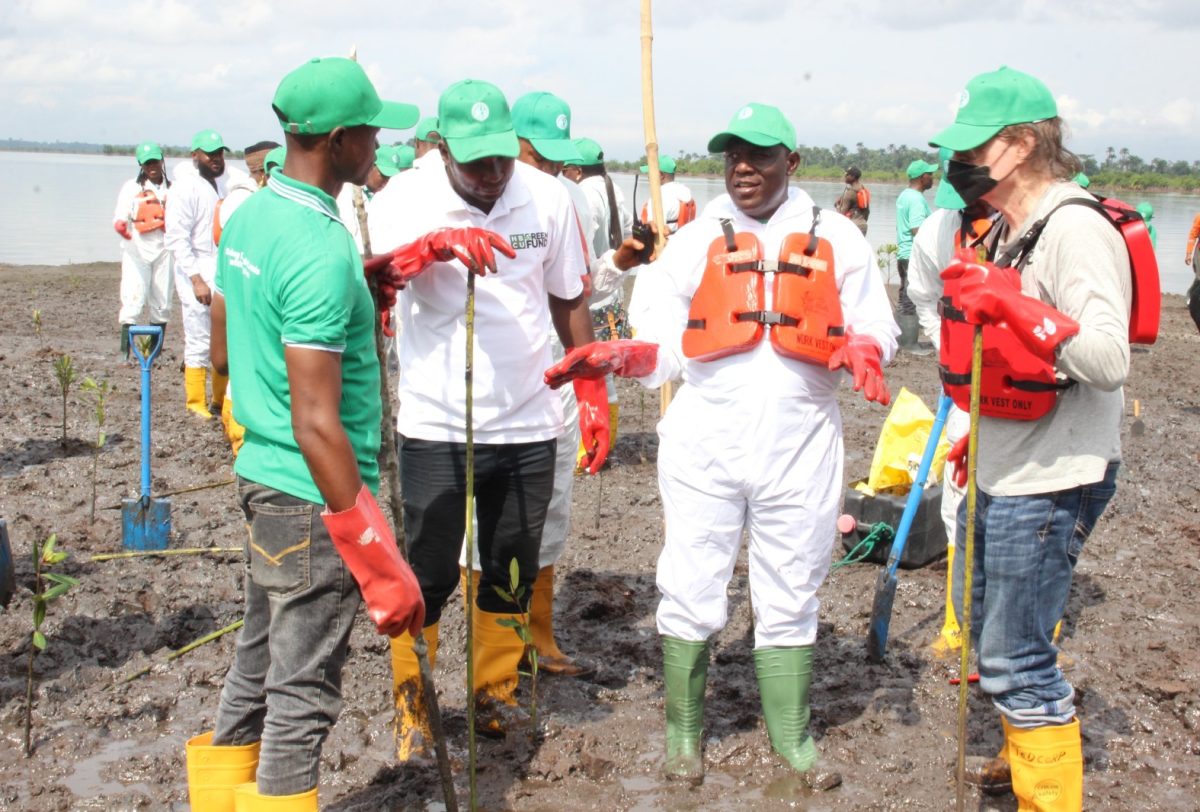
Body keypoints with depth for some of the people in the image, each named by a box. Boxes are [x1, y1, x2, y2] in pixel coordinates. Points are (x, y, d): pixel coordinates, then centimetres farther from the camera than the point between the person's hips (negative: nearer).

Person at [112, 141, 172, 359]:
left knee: (161, 304, 5)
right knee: (133, 299, -12)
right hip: (137, 250, -3)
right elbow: (120, 214, -9)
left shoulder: (171, 189, 14)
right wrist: (120, 224, -31)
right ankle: (124, 352, -12)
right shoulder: (132, 187, 4)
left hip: (163, 249, 4)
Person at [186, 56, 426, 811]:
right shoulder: (322, 252, -22)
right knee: (303, 694, 3)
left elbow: (222, 347, 19)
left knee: (257, 667, 21)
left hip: (261, 476, 9)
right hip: (313, 496, -9)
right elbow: (316, 422, -26)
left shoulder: (246, 217, 6)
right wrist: (380, 562, -22)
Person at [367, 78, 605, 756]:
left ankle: (495, 693, 34)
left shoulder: (548, 197, 0)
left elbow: (570, 301, 10)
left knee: (512, 572, 14)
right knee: (429, 575, 4)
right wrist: (434, 245, -42)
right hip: (437, 427, -2)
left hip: (529, 426, 3)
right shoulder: (406, 200, -8)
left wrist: (593, 395, 10)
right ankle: (411, 706, 24)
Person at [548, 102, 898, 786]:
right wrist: (618, 356, -14)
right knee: (693, 593, 4)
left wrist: (863, 351, -15)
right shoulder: (696, 241, 7)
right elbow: (665, 345, 6)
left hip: (799, 446, 0)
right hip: (706, 442, 0)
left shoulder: (835, 239, 6)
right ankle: (685, 734, 21)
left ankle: (793, 736, 25)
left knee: (790, 599, 10)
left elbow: (874, 327, 8)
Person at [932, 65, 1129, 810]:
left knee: (1015, 659, -4)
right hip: (1003, 472, 11)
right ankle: (1030, 748, 45)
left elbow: (1108, 361, -30)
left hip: (1050, 483, -11)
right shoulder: (1012, 230, 11)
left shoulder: (1076, 228, -19)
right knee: (981, 614, 25)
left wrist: (1013, 304, -36)